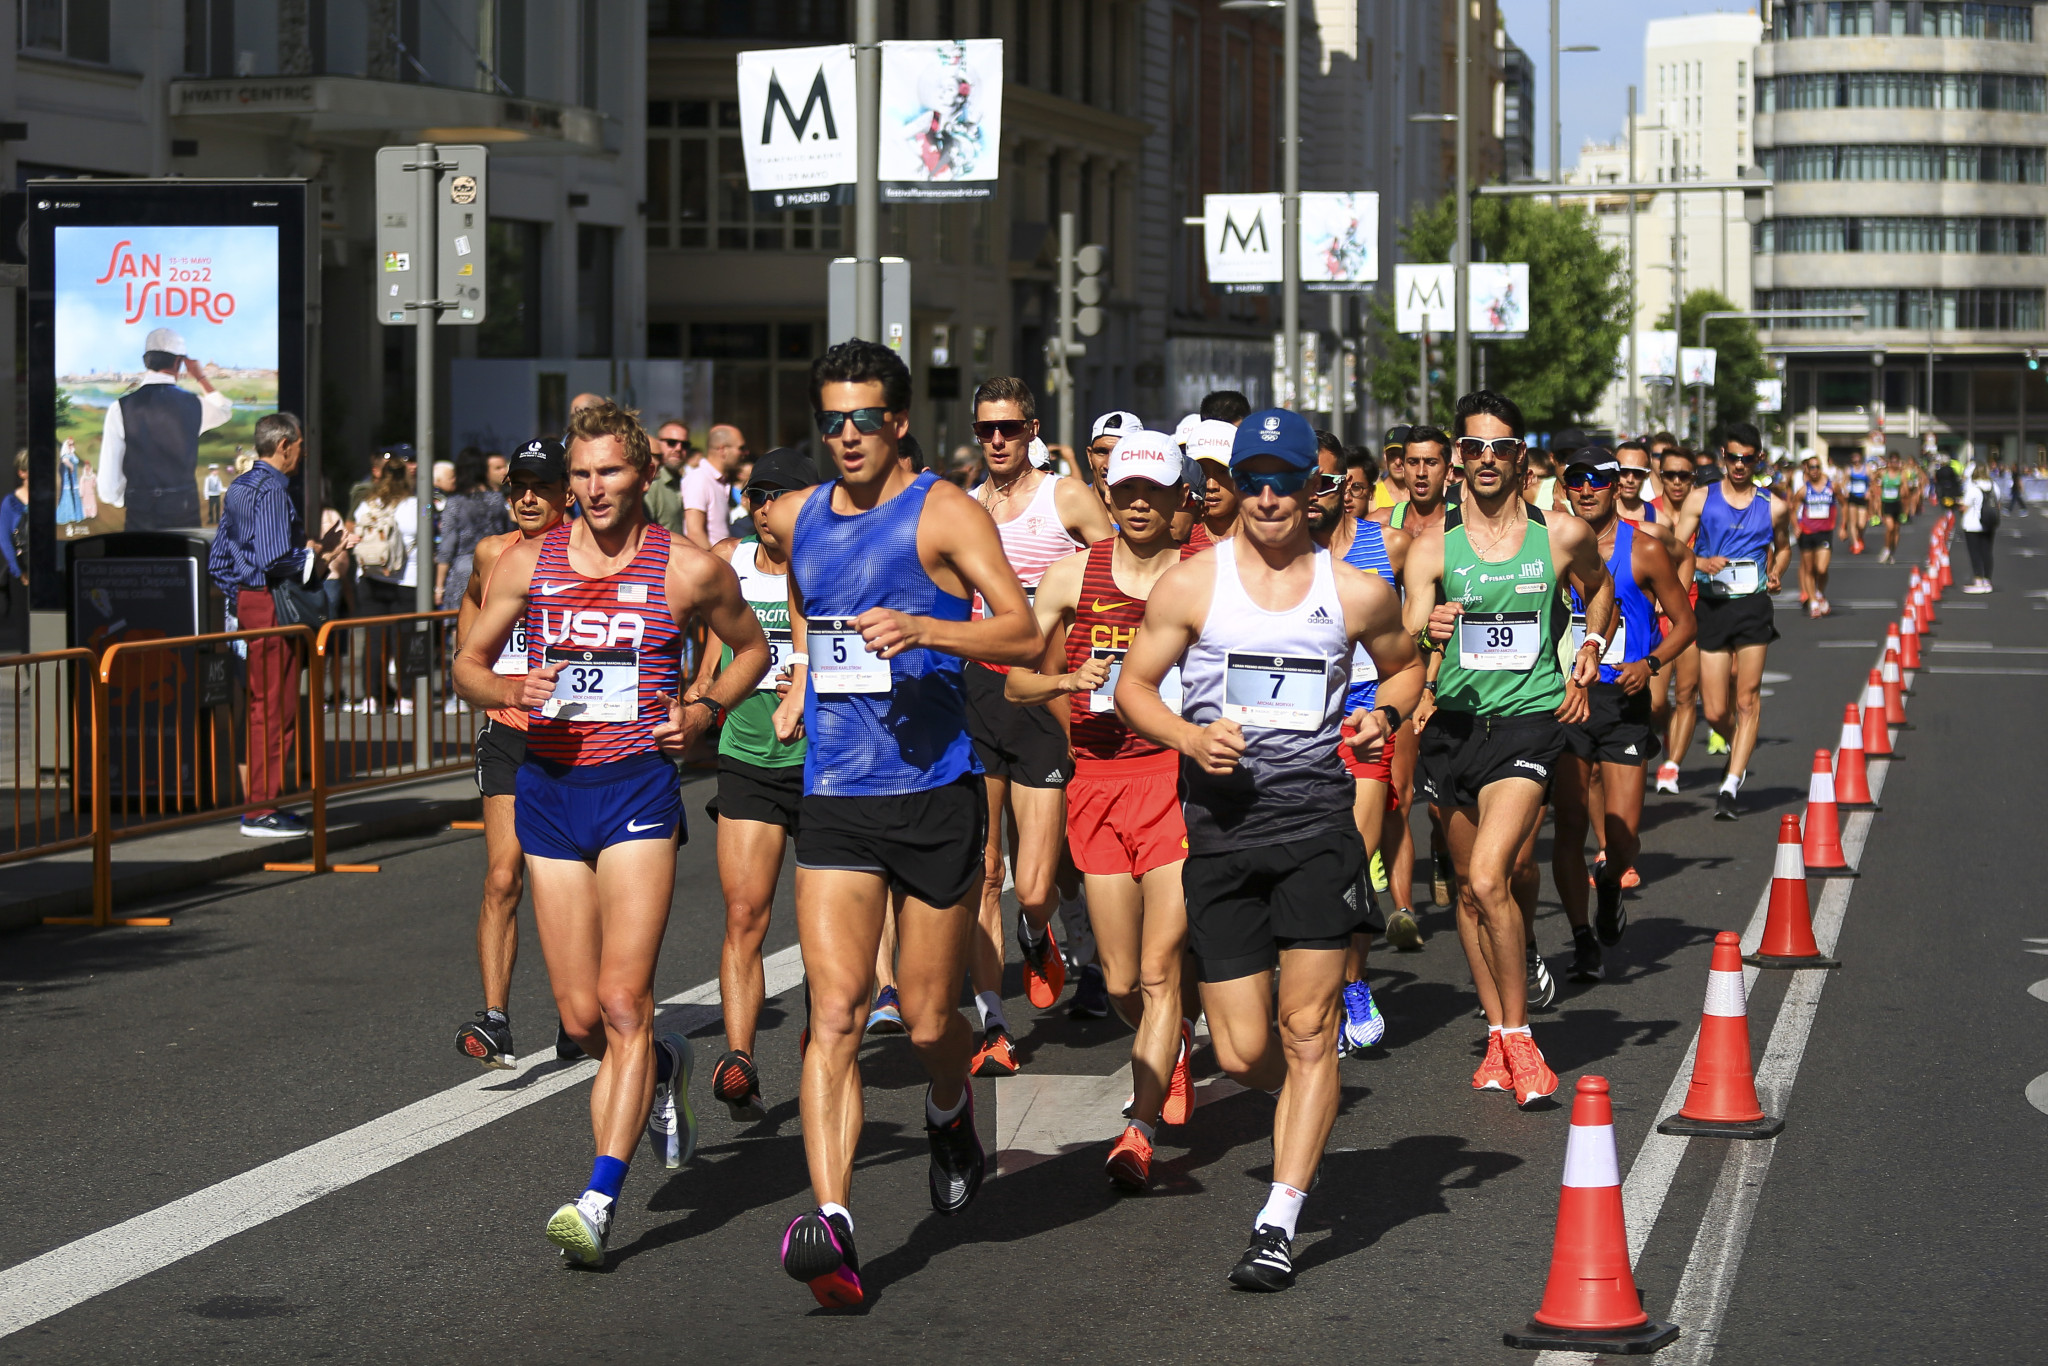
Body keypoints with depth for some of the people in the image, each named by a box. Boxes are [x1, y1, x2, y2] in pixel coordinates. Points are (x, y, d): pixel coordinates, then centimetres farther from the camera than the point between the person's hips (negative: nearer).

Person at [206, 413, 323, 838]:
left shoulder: (238, 488, 15)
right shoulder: (272, 490, -14)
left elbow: (217, 561, 19)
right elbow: (275, 558, -24)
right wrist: (312, 562, -7)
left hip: (247, 601, 10)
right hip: (271, 602, -10)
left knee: (259, 705, 14)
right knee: (274, 707, -7)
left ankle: (259, 804, 19)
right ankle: (263, 810, -6)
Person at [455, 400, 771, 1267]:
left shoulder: (690, 571, -1)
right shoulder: (528, 563, 5)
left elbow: (752, 648, 16)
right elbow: (467, 665, 13)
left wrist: (706, 711, -2)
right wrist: (511, 692, -9)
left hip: (638, 786, -3)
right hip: (549, 789, 3)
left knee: (623, 1003, -14)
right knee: (582, 1018, 5)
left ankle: (599, 1202, -16)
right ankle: (661, 1071, 39)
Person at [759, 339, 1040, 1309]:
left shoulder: (943, 512, -5)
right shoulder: (794, 519, 11)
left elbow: (1025, 636, -14)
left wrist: (923, 628, -27)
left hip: (936, 793, -3)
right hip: (833, 799, 3)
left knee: (927, 1018, 7)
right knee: (835, 1012, -13)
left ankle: (951, 1118, 42)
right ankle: (831, 1221, -21)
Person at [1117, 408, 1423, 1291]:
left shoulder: (1357, 591, 5)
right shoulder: (1192, 583, 2)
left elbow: (1404, 664, 22)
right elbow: (1133, 685, 7)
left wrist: (1385, 714, 0)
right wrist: (1188, 737, -12)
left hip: (1317, 820, 0)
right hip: (1221, 823, 0)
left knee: (1308, 1033, -8)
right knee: (1241, 1055, 0)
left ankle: (1279, 1222, -2)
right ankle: (1306, 1116, 36)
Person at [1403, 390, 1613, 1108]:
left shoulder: (1563, 535, 0)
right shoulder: (1433, 546, -1)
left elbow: (1599, 589, 22)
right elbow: (1407, 641, -10)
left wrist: (1586, 665, 12)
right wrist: (1426, 633, -32)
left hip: (1529, 719, -3)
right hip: (1452, 723, 3)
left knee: (1491, 877, -19)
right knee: (1470, 888, 11)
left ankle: (1518, 1035, -6)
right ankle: (1497, 1034, 25)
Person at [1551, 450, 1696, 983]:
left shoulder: (1645, 547, 0)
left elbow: (1683, 622, 6)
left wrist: (1649, 665, -11)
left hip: (1622, 699, -1)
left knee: (1622, 833, -5)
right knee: (1569, 824, -4)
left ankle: (1609, 883, 29)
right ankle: (1583, 938, 7)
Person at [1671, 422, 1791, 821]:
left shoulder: (1774, 507, 7)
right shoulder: (1700, 499, 4)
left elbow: (1783, 547, 25)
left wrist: (1775, 575, 5)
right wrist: (1702, 563, -18)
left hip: (1753, 605, 0)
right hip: (1711, 605, 0)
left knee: (1747, 699, -8)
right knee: (1715, 712, 2)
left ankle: (1730, 786, -6)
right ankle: (1739, 749, 35)